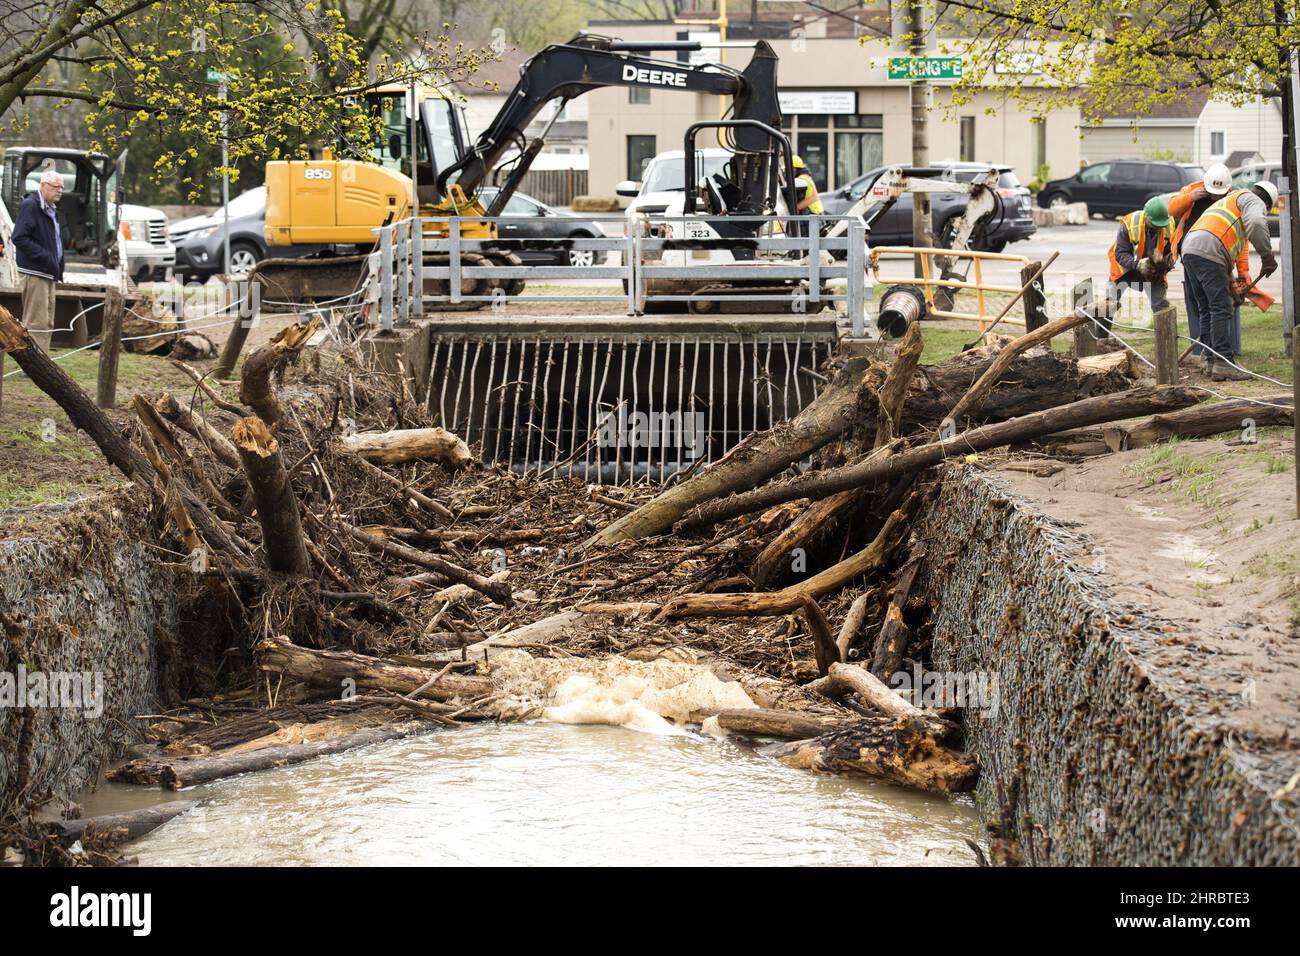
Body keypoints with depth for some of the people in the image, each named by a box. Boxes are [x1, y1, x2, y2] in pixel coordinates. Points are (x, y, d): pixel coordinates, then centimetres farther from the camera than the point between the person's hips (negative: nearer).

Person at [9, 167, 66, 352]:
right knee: (36, 323, -11)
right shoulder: (30, 205, -13)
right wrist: (46, 257, -23)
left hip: (48, 274, 10)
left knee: (47, 324, 13)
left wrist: (58, 267, 11)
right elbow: (18, 238, -21)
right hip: (35, 272, -10)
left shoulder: (51, 209, 17)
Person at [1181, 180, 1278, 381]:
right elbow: (1256, 223, -17)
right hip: (1208, 254, -9)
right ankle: (1223, 363, -15)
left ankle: (1212, 360, 17)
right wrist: (1267, 255, -13)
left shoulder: (1230, 200, 38)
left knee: (1207, 310, 15)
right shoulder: (1254, 201, 9)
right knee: (1221, 310, -10)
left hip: (1189, 251, 9)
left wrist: (1231, 285, 36)